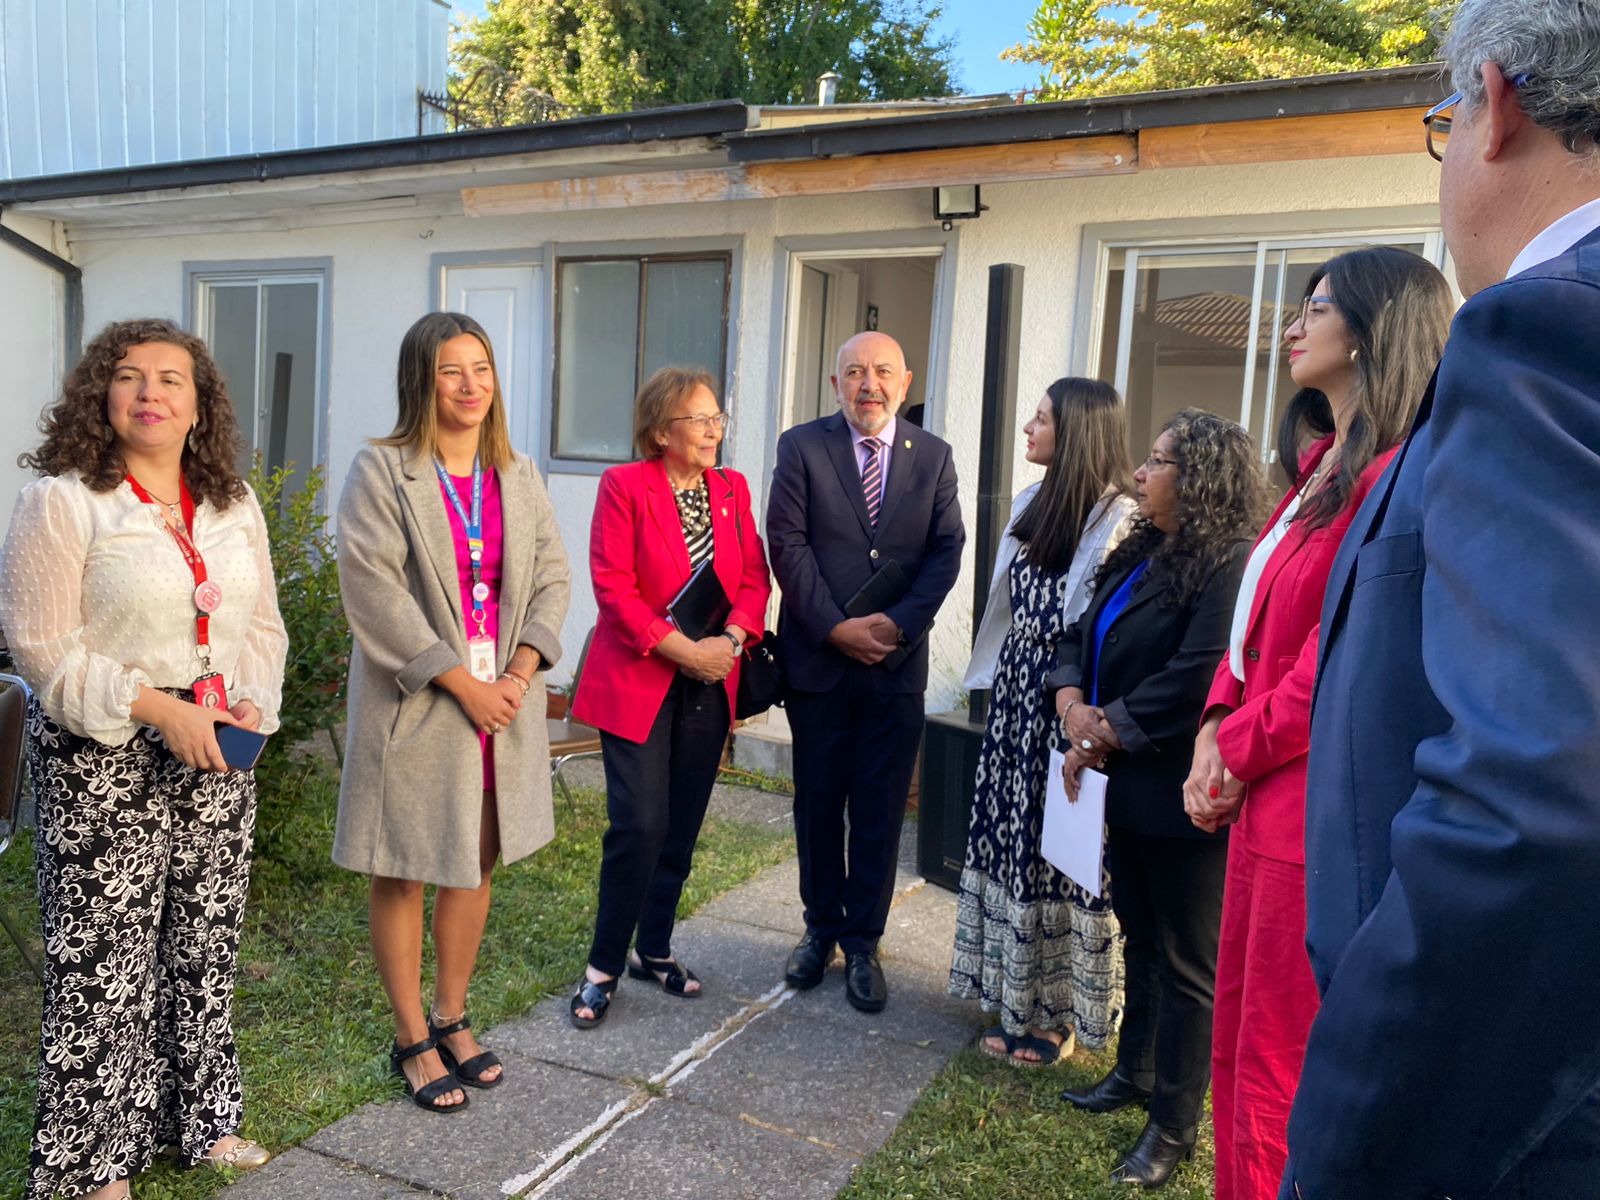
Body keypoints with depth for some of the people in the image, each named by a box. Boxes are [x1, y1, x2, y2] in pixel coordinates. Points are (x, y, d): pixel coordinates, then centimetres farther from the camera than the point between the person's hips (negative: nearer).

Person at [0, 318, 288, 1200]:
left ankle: (201, 1121, 32)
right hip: (105, 764, -5)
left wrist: (252, 702, -3)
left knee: (206, 944, 14)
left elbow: (262, 623, 14)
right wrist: (160, 711, -18)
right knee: (102, 957, 3)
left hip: (217, 758, 5)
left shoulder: (233, 502, 9)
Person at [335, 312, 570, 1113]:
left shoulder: (517, 476, 9)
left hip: (504, 704, 5)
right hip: (415, 706, -5)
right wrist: (460, 680, -17)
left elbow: (550, 580, 7)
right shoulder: (381, 471, -7)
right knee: (403, 873, 7)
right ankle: (412, 1041, 24)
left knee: (476, 864, 14)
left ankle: (451, 1019, 32)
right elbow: (374, 589, -15)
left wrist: (522, 671, -8)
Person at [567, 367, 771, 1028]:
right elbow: (613, 587, -13)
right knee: (640, 825, -8)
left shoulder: (732, 489, 8)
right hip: (638, 681, -5)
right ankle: (603, 967, 10)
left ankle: (654, 949, 28)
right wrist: (683, 649, -17)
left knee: (681, 828, 10)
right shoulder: (624, 485, -7)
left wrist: (730, 639, -11)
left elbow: (754, 577, 7)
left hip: (710, 685, 5)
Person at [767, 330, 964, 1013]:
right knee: (817, 804, 11)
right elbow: (787, 544, -6)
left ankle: (863, 942, 22)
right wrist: (835, 627, -14)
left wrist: (898, 623, -13)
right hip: (817, 658, -1)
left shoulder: (933, 456, 6)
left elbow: (946, 551, 1)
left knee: (880, 810, 7)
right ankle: (821, 927, 29)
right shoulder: (802, 446, 0)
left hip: (897, 663, 1)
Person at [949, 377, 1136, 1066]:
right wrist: (993, 675, 17)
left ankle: (1055, 1014, 17)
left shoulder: (1117, 518, -13)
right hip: (1017, 697, 8)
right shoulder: (1032, 504, 12)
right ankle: (1018, 991, 29)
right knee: (1015, 836, 14)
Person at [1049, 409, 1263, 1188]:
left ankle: (1174, 1126, 21)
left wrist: (1107, 734, -15)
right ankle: (1134, 1074, 40)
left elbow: (1194, 680, -26)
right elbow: (1081, 636, 11)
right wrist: (1073, 707, -8)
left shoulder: (1227, 569, -18)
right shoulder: (1140, 555, 11)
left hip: (1182, 799, -9)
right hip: (1130, 788, 9)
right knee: (1139, 938, 22)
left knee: (1186, 963, 6)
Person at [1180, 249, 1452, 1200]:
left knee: (1277, 1073, 5)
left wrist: (1239, 750, -8)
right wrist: (1217, 730, 1)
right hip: (1264, 798, 10)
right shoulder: (1323, 469, 15)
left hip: (1316, 807, -9)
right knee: (1238, 1050, 20)